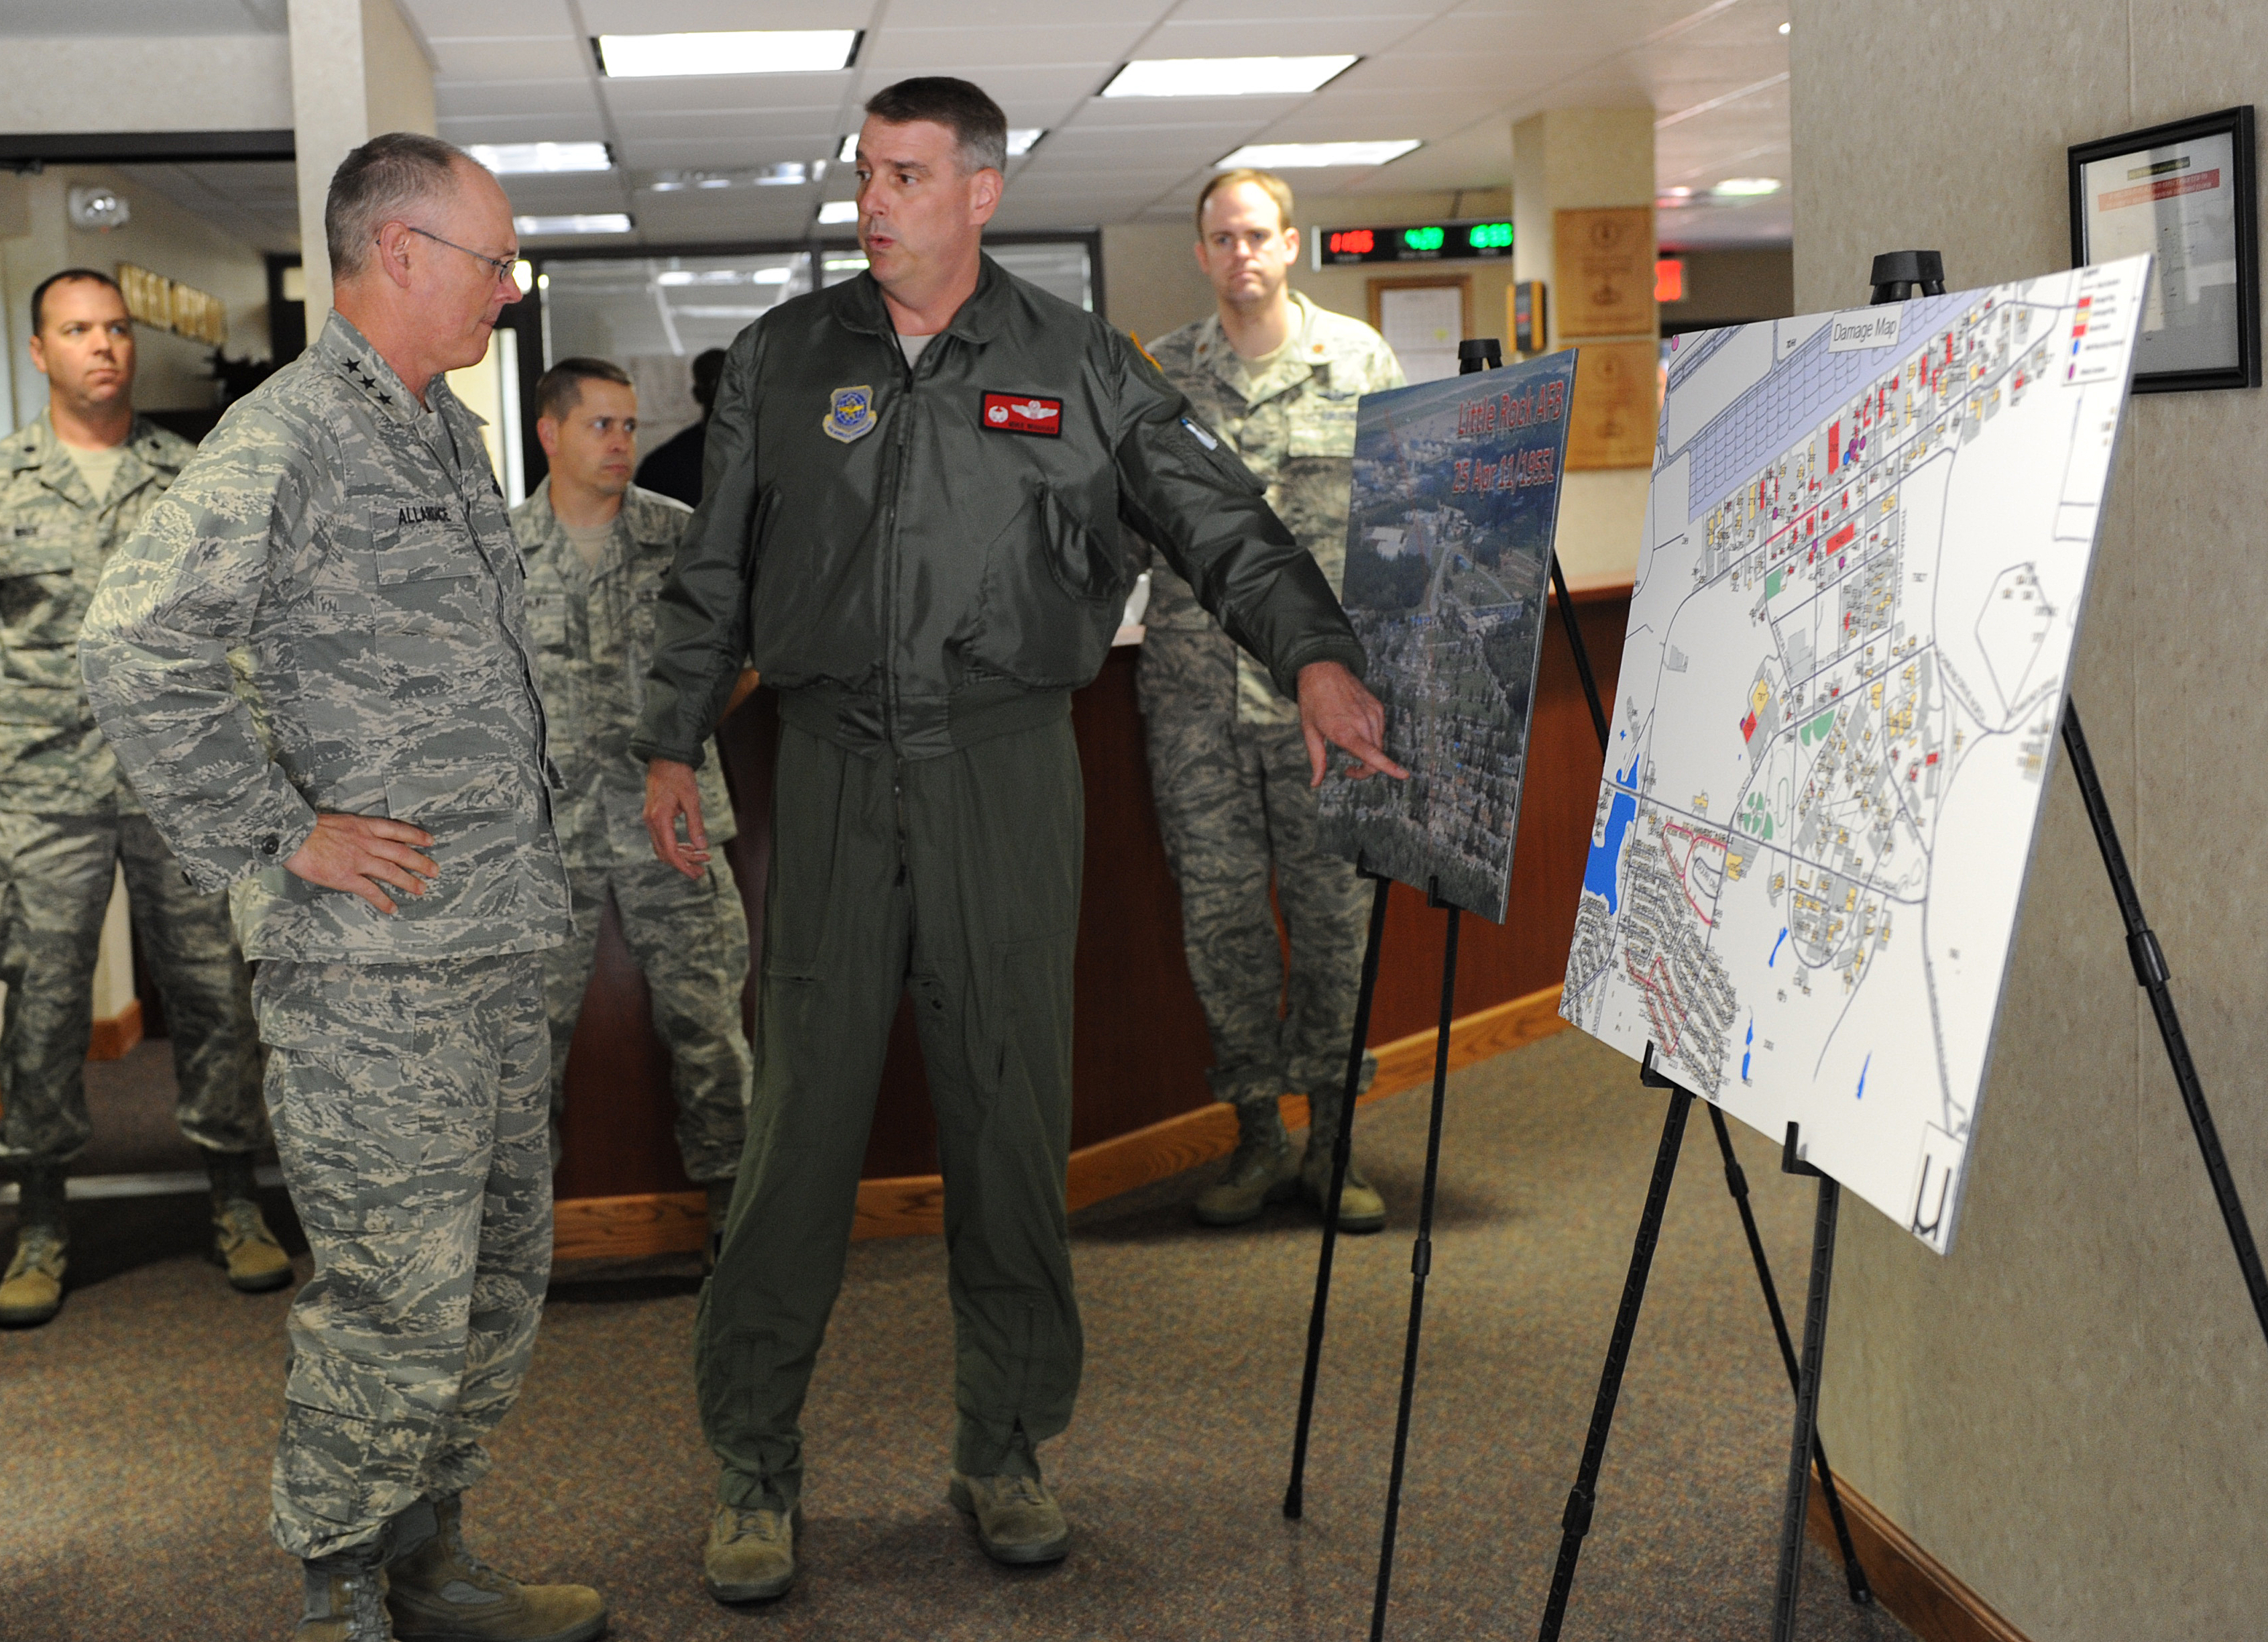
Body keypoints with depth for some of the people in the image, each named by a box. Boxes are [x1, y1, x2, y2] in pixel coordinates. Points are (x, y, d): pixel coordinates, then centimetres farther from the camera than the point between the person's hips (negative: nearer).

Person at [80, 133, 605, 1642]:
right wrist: (283, 839, -18)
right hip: (373, 964, -9)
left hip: (499, 946, 9)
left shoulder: (451, 433, 17)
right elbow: (138, 655, -21)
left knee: (503, 1275, 15)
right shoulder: (283, 441, -12)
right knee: (397, 1297, -3)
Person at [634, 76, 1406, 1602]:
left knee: (1012, 1110, 5)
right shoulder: (784, 359, 7)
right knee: (804, 1113, 0)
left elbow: (1223, 522, 0)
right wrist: (674, 746, 11)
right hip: (836, 772, 1)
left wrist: (1315, 652, -17)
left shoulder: (1079, 366, 3)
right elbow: (714, 571, 14)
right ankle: (756, 1461, 12)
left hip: (1008, 771, 0)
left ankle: (1006, 1445, 21)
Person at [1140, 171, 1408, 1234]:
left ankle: (1330, 1141, 12)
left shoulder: (1359, 359, 6)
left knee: (1334, 907, 1)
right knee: (1219, 911, 3)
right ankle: (1258, 1136, 15)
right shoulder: (1160, 375, 9)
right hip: (1196, 684, 1)